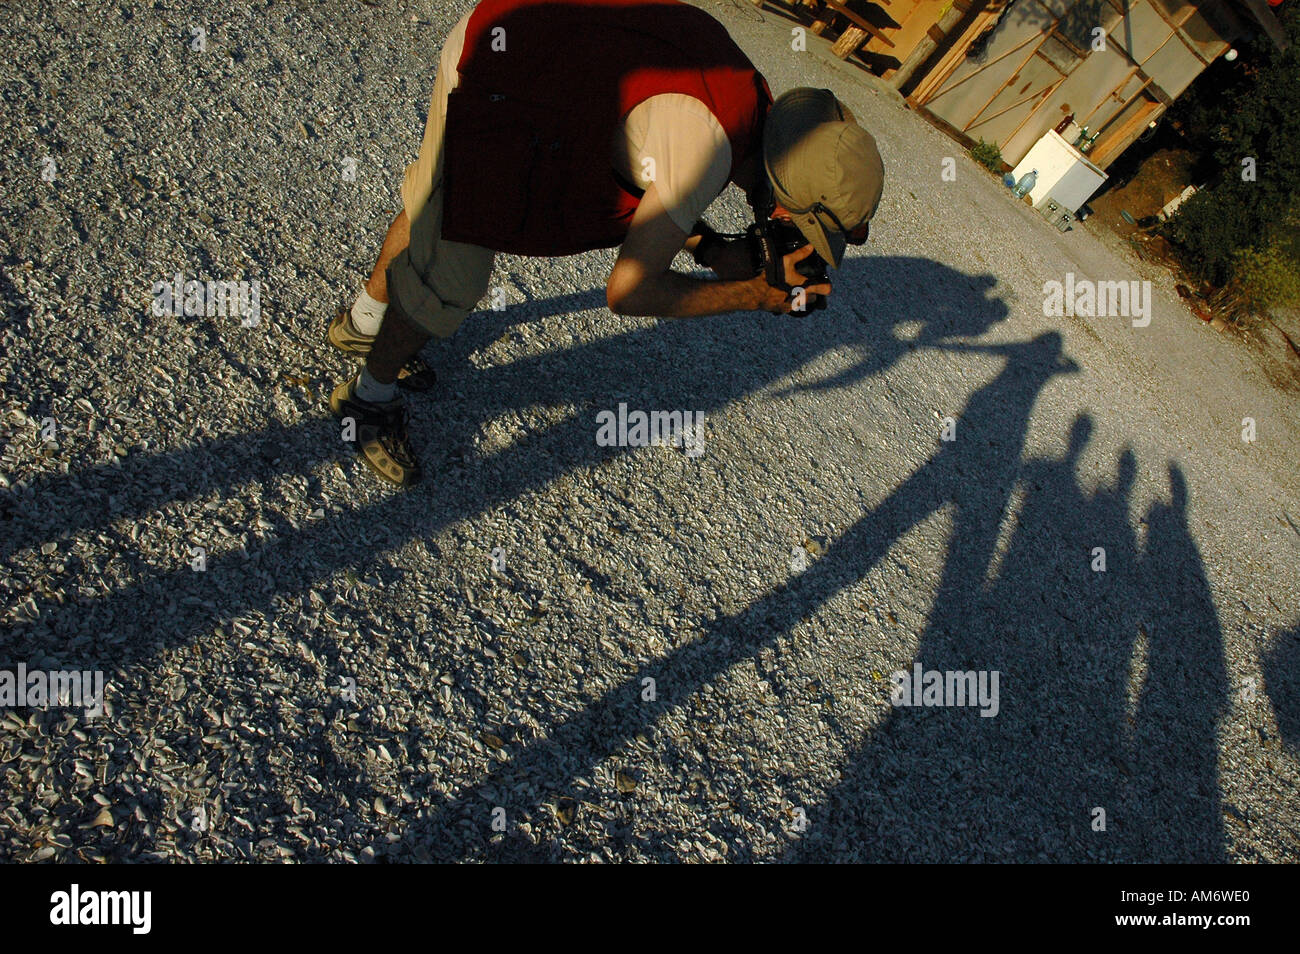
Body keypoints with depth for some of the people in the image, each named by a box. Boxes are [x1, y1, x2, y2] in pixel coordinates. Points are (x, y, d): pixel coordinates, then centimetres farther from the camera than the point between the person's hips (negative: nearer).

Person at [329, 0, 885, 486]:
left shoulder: (748, 91, -3)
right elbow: (627, 290, -27)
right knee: (448, 283, -2)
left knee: (429, 208, 26)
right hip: (487, 84, -9)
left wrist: (709, 249, -4)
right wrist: (763, 296, -19)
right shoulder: (708, 146, -31)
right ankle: (370, 397, 22)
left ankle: (364, 324, 50)